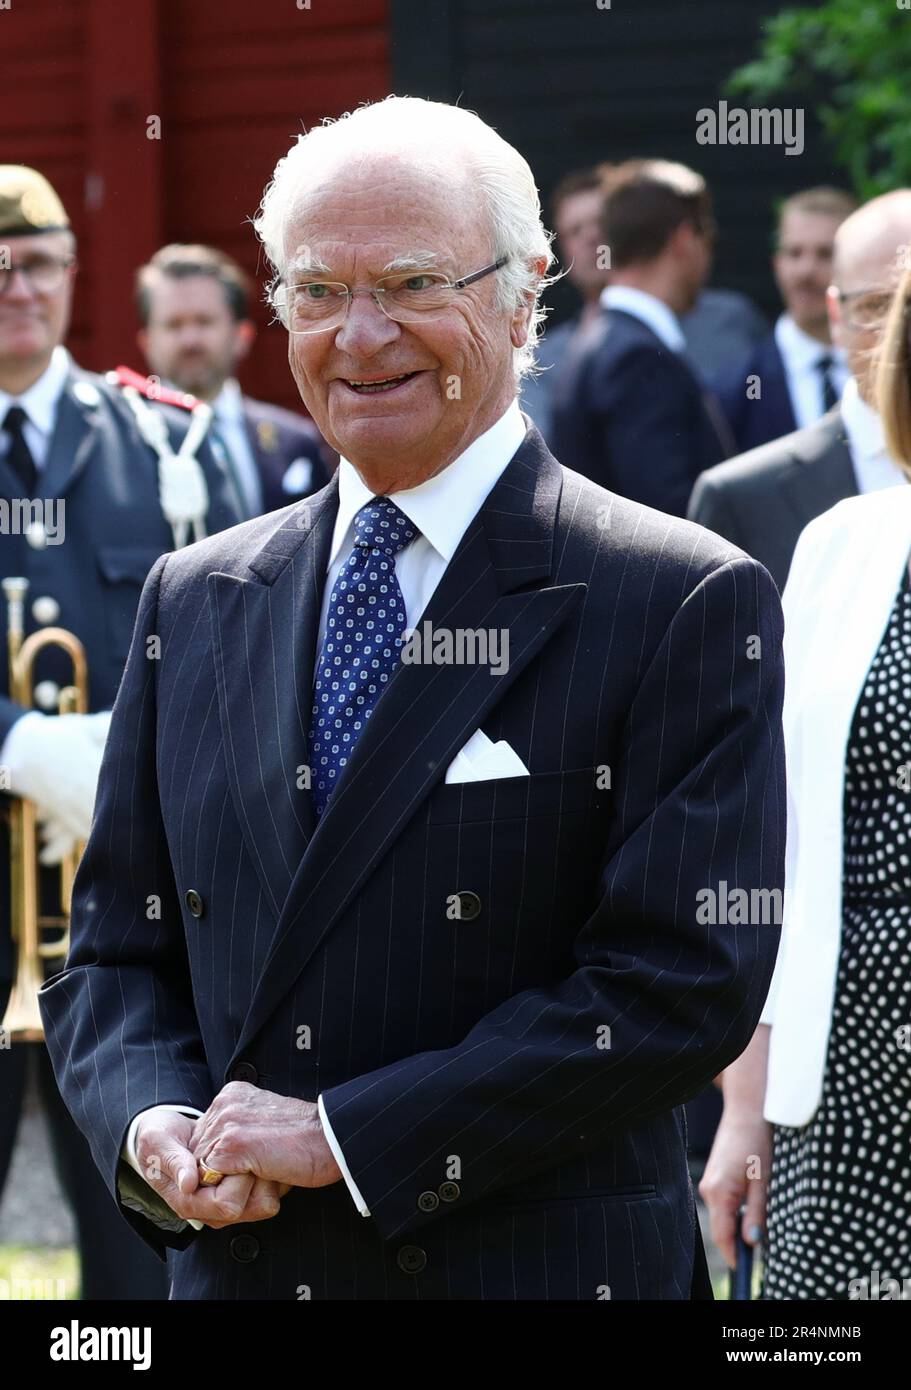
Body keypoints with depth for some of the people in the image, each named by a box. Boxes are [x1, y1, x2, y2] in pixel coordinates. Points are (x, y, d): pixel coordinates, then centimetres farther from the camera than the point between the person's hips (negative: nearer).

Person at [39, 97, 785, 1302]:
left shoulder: (687, 606, -8)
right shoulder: (194, 603, 8)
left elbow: (685, 982, -16)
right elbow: (117, 956, 10)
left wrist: (348, 1134, -17)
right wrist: (152, 1131, -11)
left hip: (541, 1270, -4)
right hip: (232, 1265, 4)